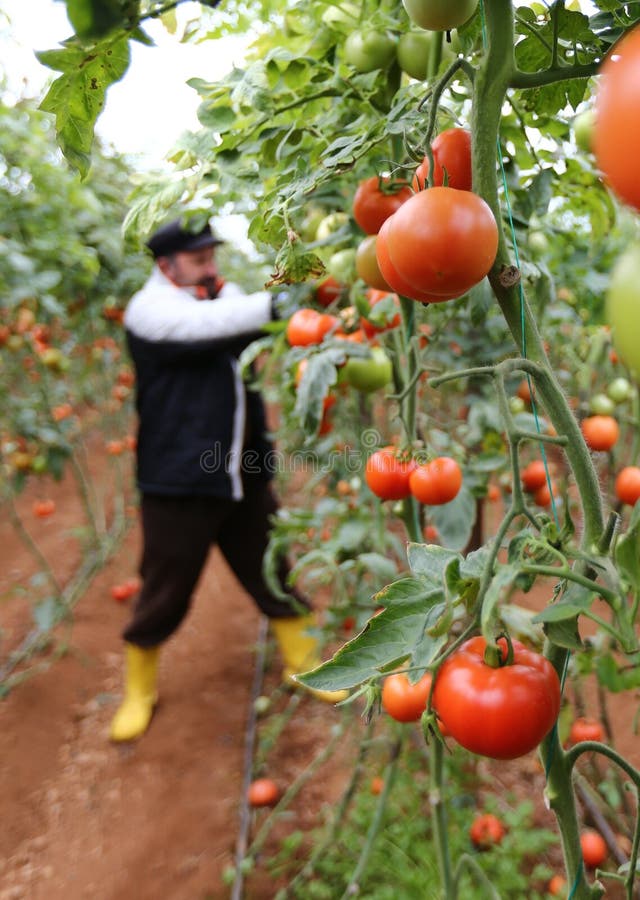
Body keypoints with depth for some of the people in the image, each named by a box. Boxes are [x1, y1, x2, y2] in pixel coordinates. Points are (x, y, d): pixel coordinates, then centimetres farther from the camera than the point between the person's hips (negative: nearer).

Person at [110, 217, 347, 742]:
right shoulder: (149, 310, -10)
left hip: (245, 478, 6)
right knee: (163, 596, 7)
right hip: (179, 483, -5)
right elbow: (207, 325, -27)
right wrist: (276, 304, -34)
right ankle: (140, 691, 30)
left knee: (275, 577, 14)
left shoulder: (225, 297, 11)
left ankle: (304, 663, 33)